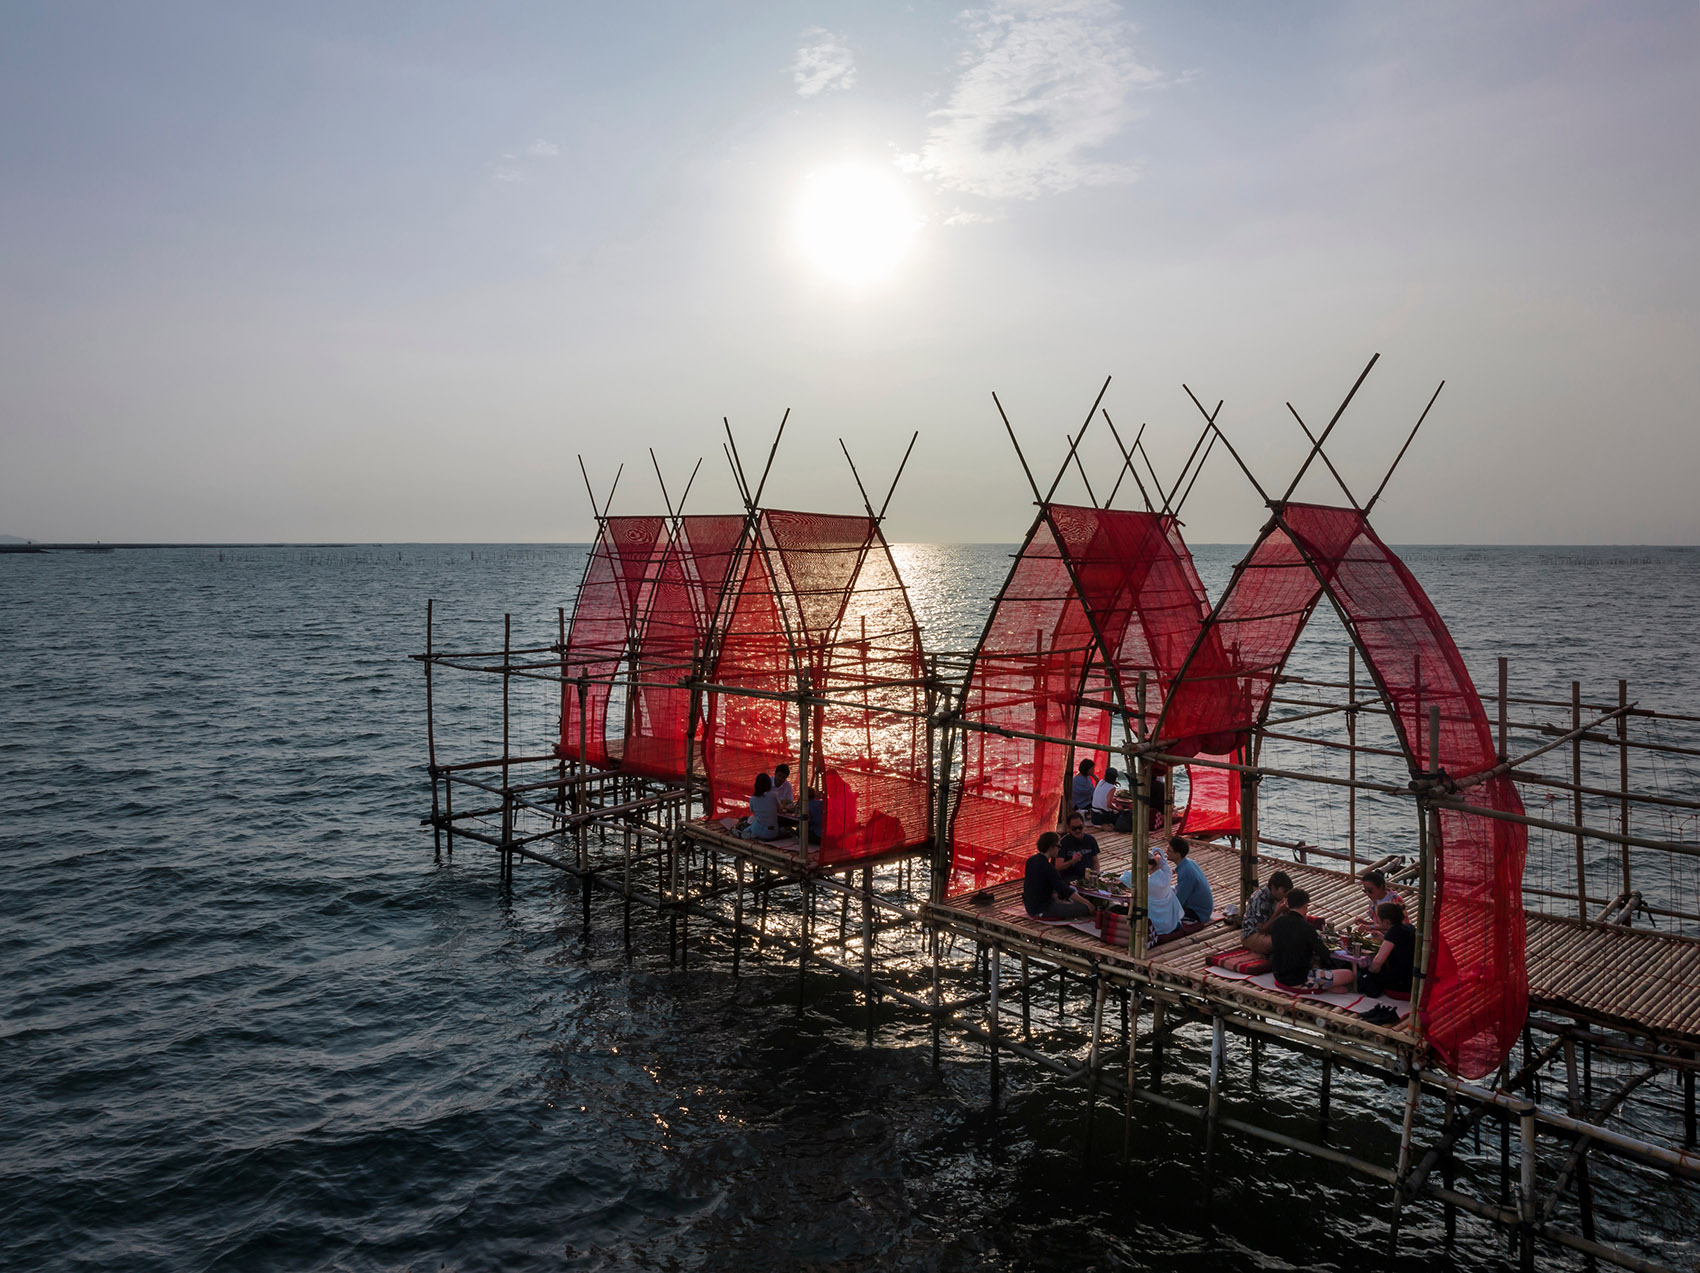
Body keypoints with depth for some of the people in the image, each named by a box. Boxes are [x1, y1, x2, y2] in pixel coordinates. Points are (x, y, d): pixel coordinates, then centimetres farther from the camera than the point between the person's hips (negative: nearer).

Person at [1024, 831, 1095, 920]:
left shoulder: (1031, 860, 4)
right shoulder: (1047, 867, -23)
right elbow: (1064, 890, -20)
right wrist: (1086, 903, -11)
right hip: (1042, 911, -10)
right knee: (1084, 908, -16)